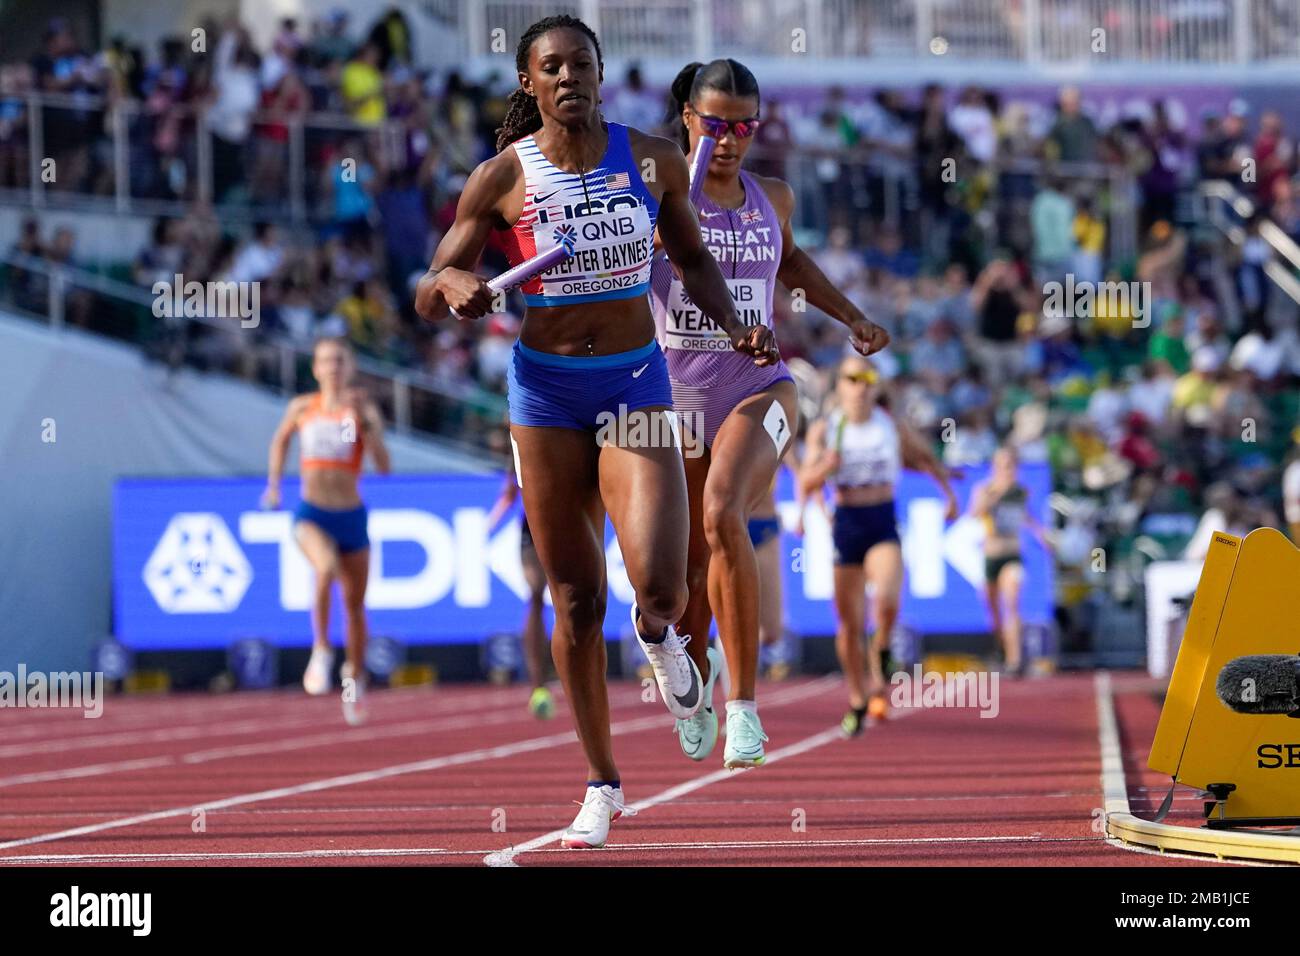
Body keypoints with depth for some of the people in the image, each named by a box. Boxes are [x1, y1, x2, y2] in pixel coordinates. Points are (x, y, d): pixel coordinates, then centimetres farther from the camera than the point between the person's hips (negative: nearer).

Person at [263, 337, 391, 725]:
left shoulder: (364, 409, -3)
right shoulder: (301, 408, 2)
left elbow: (383, 466, -12)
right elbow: (281, 439, 23)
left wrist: (364, 422, -23)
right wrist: (273, 484, 15)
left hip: (351, 516, 1)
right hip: (311, 514, -1)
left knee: (355, 603, 11)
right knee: (326, 568, -33)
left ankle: (355, 677, 31)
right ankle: (321, 650, -20)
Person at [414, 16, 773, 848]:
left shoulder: (653, 160, -1)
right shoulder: (501, 179, -4)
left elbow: (693, 259, 15)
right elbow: (428, 297, -1)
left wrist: (736, 326, -1)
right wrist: (453, 284, -23)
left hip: (637, 386, 0)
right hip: (547, 390, 0)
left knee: (659, 584, -19)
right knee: (578, 600, 4)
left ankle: (658, 635, 20)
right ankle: (603, 785, 19)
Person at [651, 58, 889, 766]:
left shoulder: (772, 199, 6)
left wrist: (851, 317, 24)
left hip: (758, 393, 0)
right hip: (674, 399, 0)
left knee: (724, 520, -28)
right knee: (686, 562, 10)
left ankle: (743, 705, -25)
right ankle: (696, 693, 40)